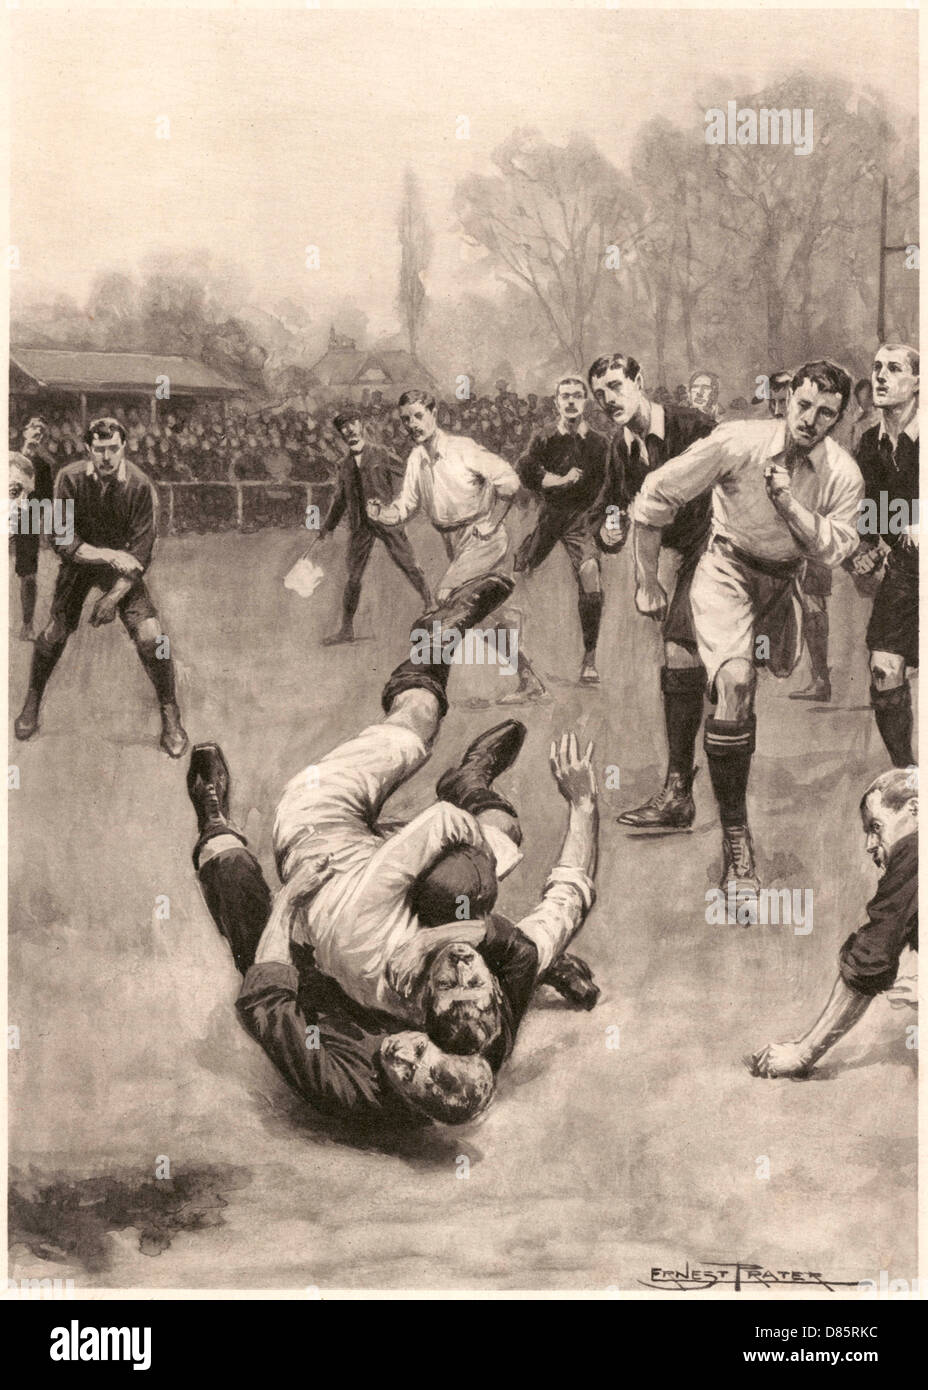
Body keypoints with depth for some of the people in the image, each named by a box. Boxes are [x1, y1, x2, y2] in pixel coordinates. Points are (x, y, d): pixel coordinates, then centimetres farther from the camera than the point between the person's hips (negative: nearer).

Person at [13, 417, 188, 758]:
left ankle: (171, 719, 1)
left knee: (150, 636, -16)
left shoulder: (139, 485, -20)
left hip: (123, 566, -1)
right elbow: (65, 543, -19)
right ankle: (31, 704, 20)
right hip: (80, 561, 1)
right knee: (55, 633, -7)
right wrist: (111, 555, -31)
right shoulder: (70, 479, -19)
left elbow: (141, 553, -18)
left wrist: (114, 596, -22)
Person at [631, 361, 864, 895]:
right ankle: (735, 837, -22)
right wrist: (648, 583, -8)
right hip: (727, 569, -5)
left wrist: (790, 503, -28)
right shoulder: (739, 442, -20)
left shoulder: (844, 474, -10)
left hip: (783, 580, 5)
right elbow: (654, 498, -14)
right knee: (735, 682, -26)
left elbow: (836, 549, -13)